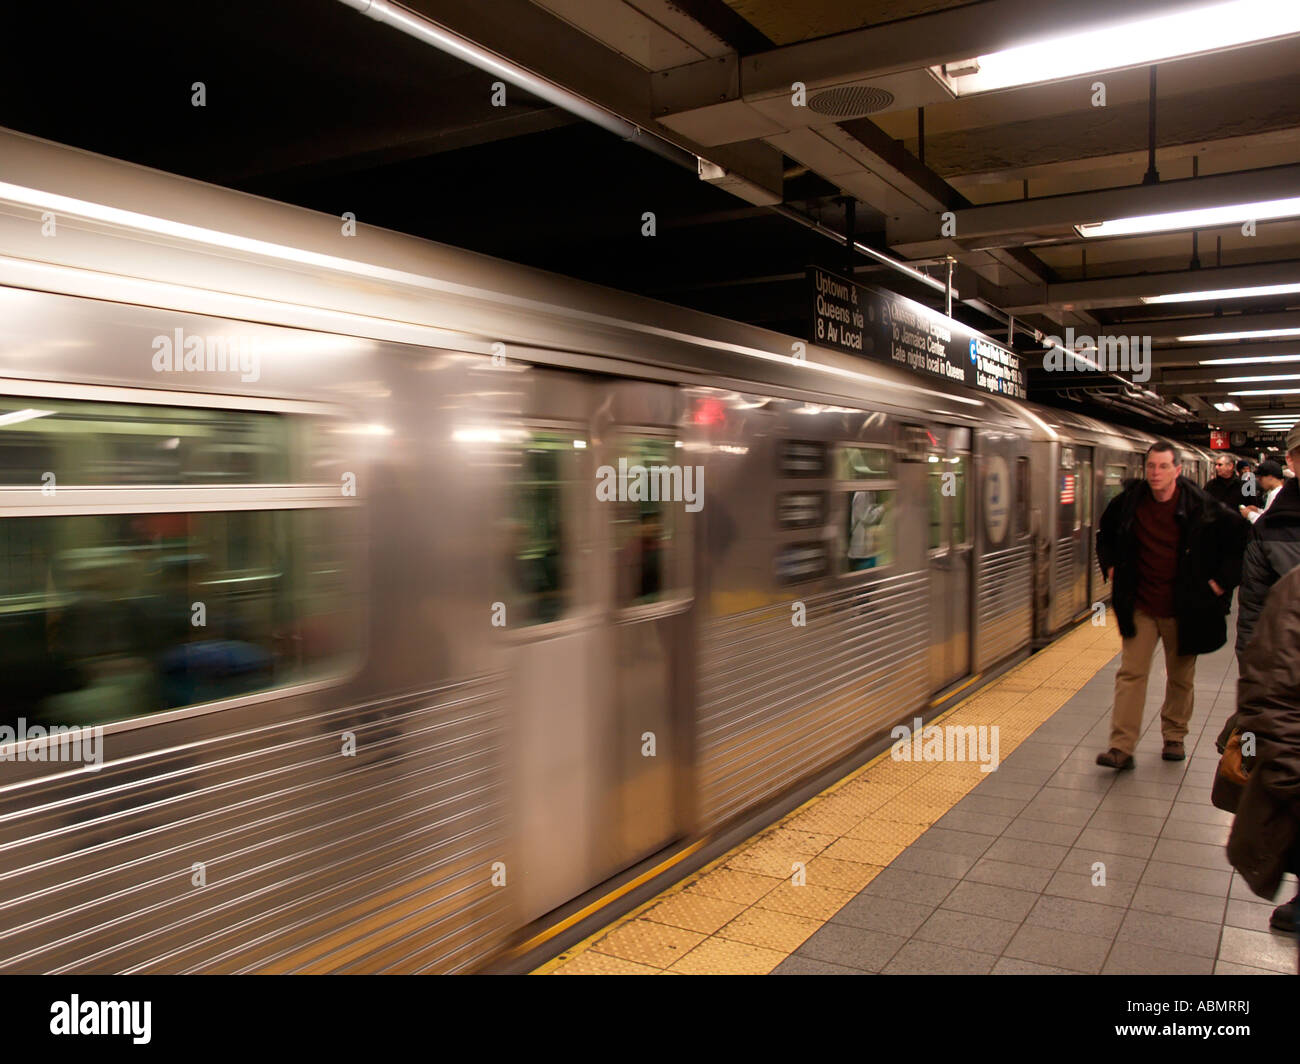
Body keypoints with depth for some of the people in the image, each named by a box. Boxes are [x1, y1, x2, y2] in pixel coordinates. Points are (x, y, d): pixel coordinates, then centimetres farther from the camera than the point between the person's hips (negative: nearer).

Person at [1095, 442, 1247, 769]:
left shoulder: (1200, 508, -12)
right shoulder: (1129, 502, -3)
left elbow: (1240, 537, -4)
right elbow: (1104, 534, 17)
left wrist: (1221, 581, -6)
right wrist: (1111, 568, 9)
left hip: (1182, 608, -2)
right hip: (1139, 607, 2)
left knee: (1181, 677, 12)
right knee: (1130, 674, -1)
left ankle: (1174, 737, 31)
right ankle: (1122, 747, 0)